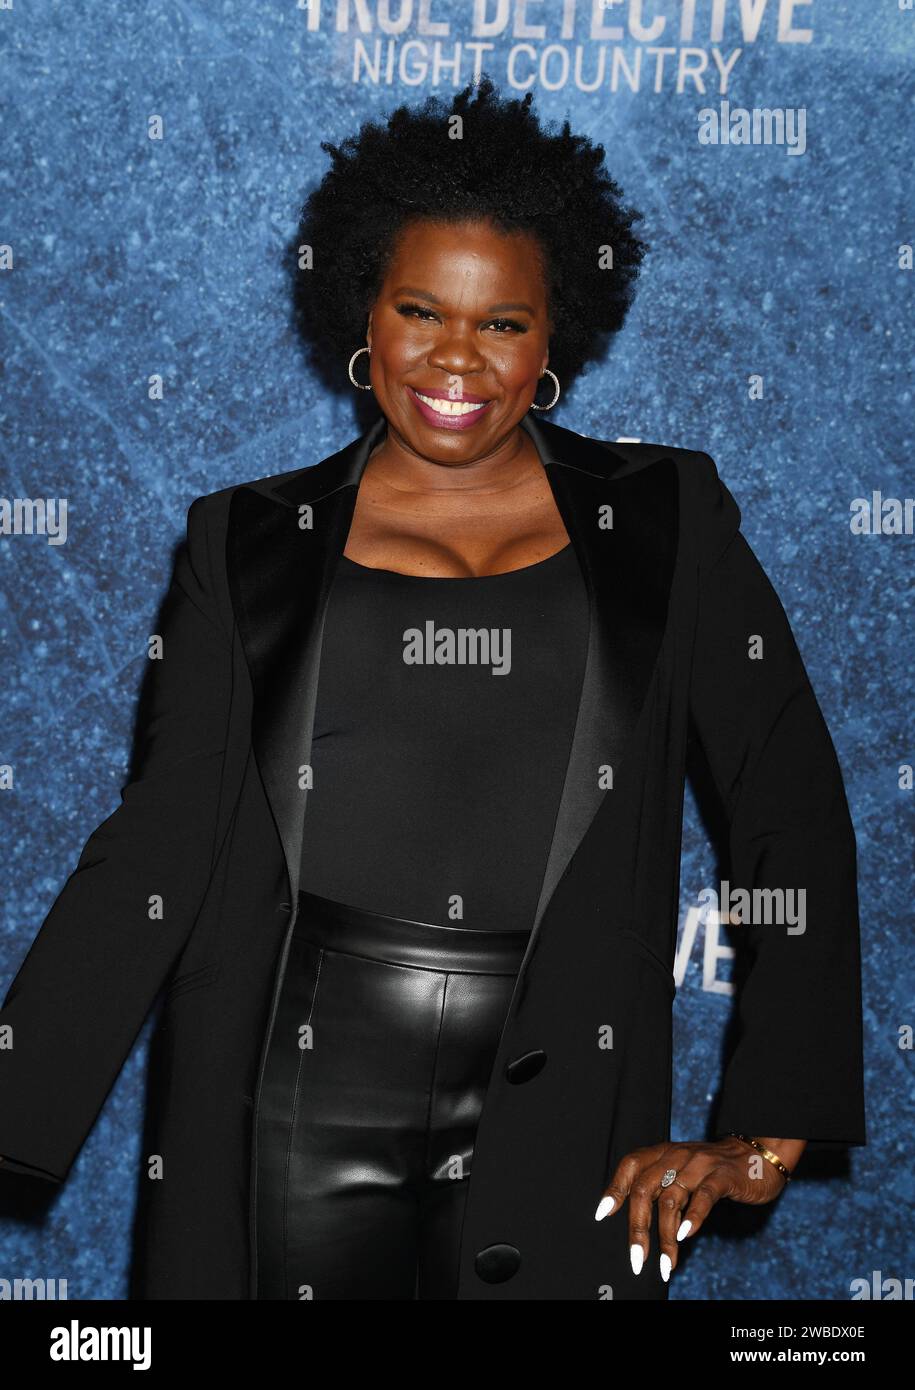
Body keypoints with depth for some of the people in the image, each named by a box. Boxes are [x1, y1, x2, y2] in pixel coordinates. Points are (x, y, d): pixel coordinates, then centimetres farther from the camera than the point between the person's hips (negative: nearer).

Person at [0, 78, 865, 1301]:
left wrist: (765, 1140, -4)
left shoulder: (663, 519, 5)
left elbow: (797, 820, 2)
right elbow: (157, 846, 3)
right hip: (301, 1102, 0)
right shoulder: (252, 542, 6)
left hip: (557, 1121, 0)